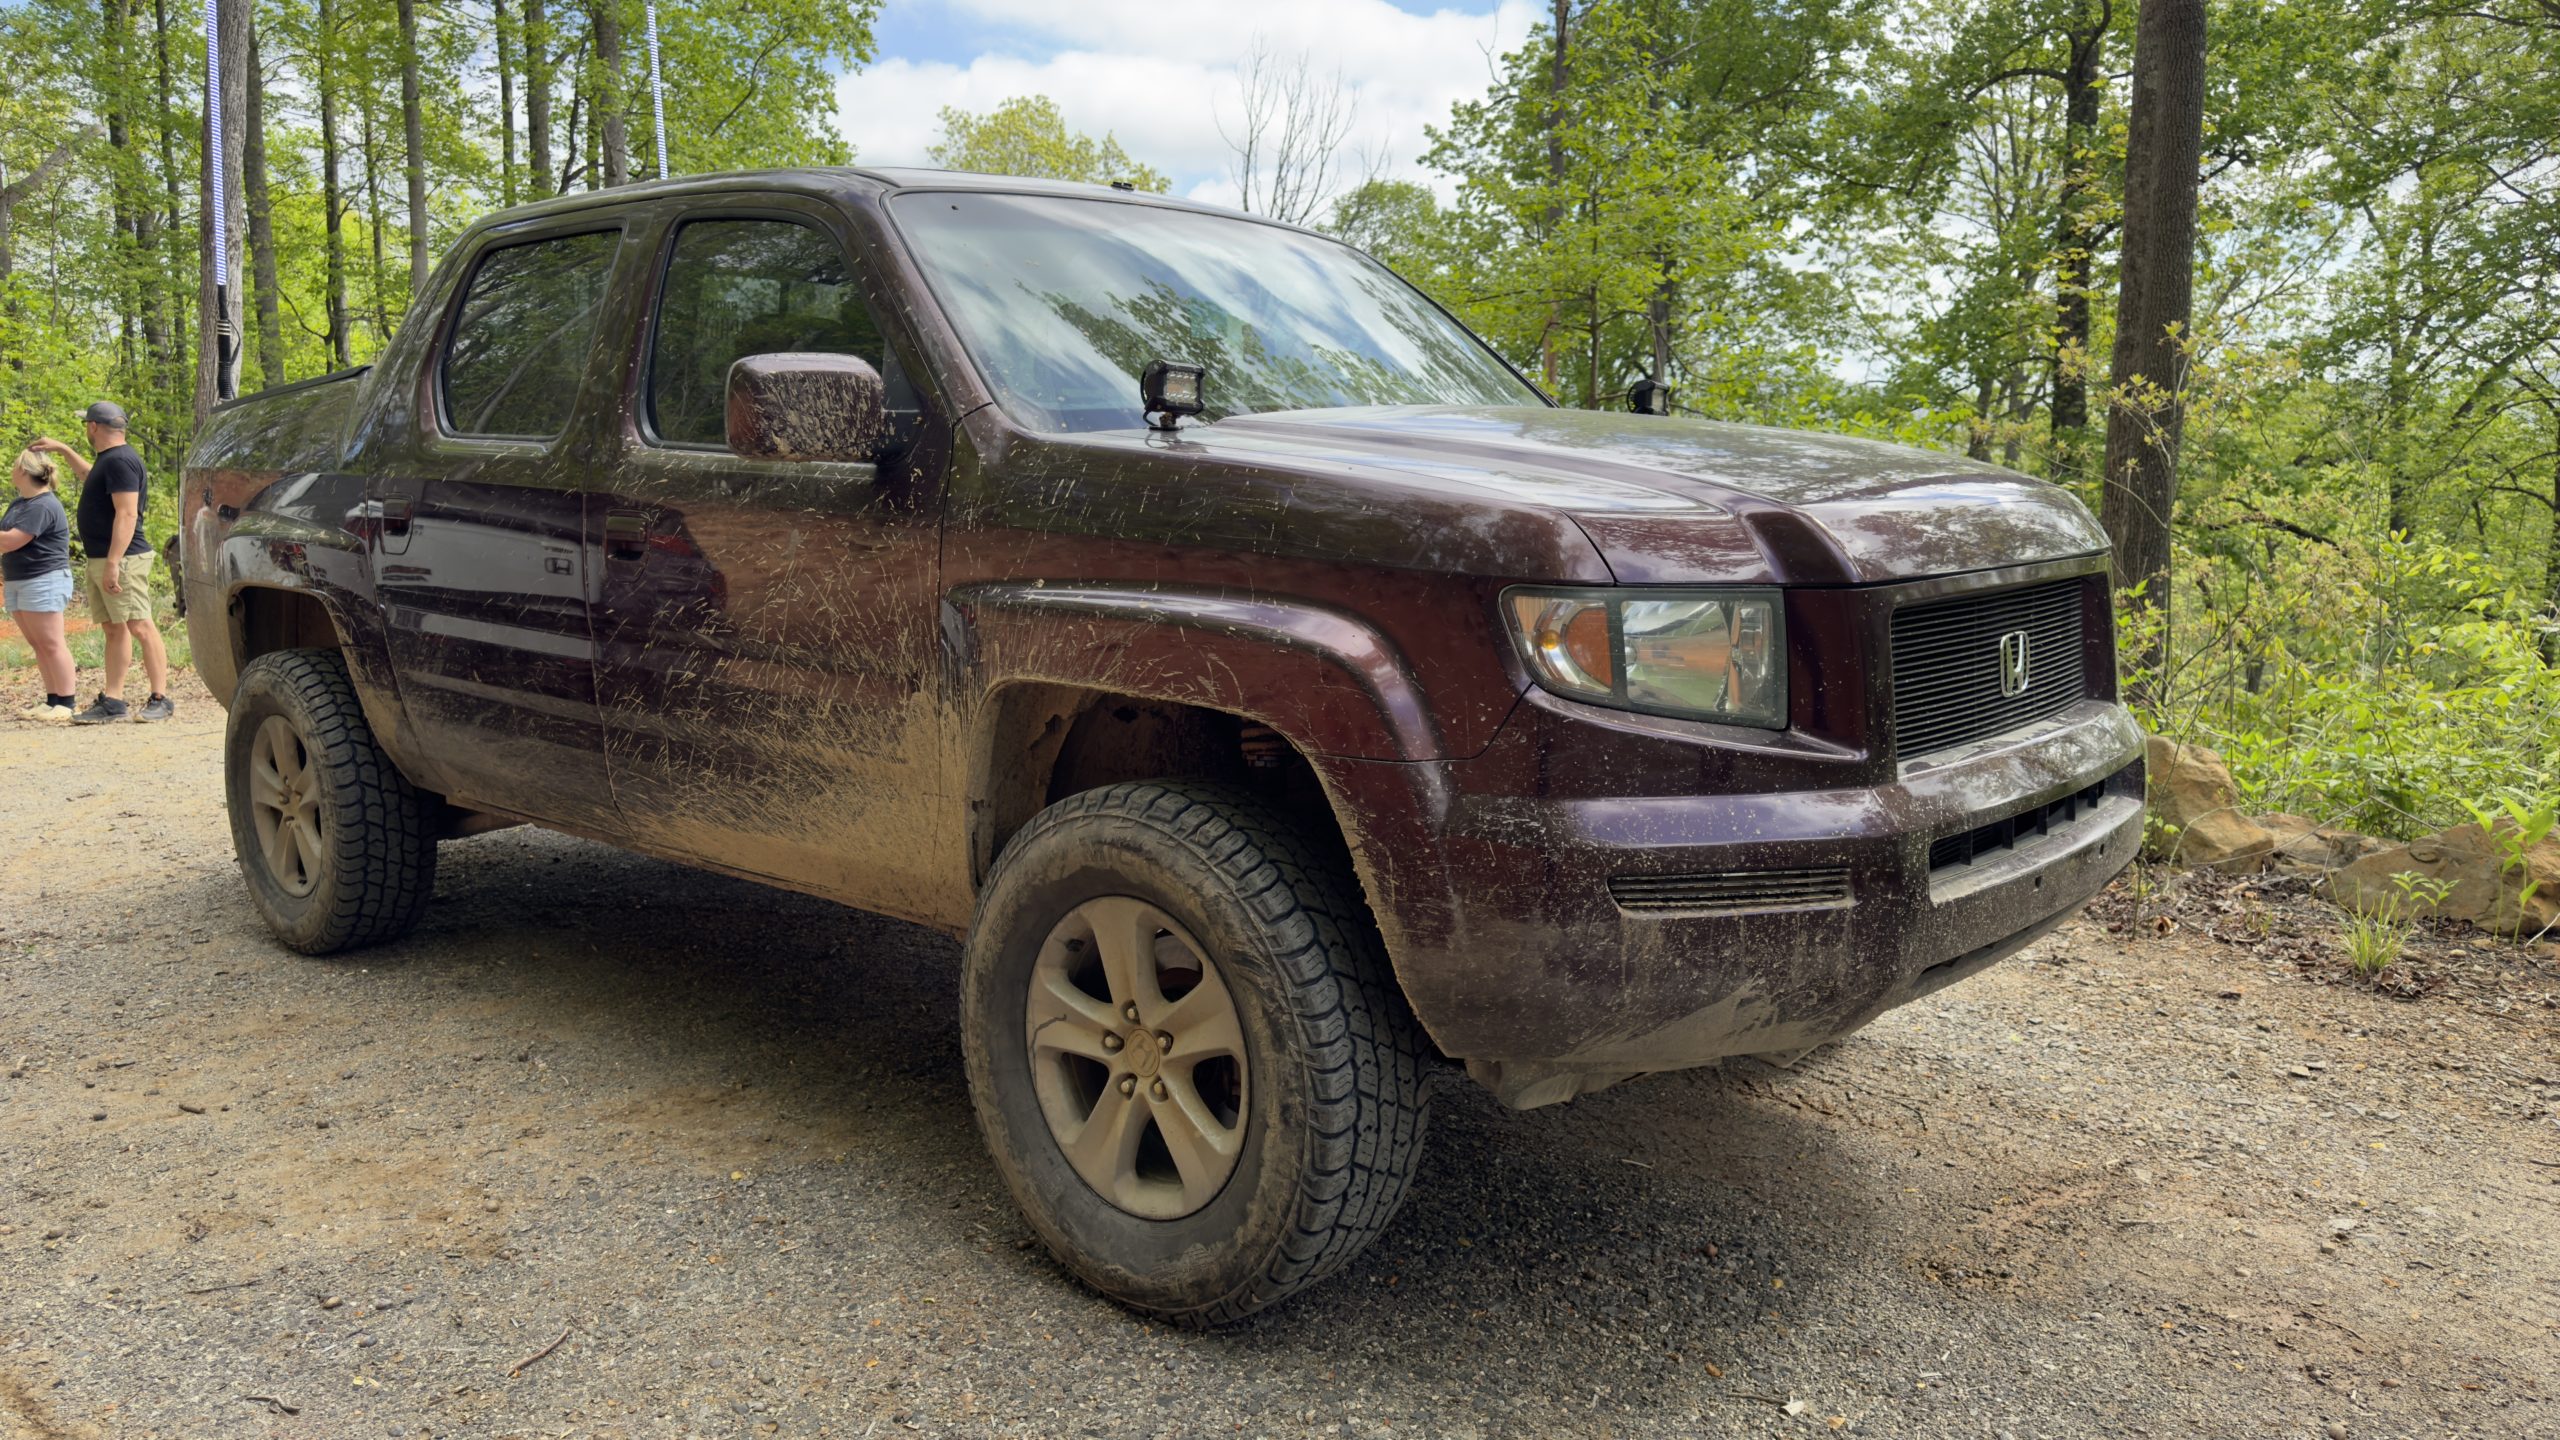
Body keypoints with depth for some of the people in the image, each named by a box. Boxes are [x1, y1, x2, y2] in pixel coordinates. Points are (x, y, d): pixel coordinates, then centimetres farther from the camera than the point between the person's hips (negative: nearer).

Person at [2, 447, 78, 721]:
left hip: (44, 582, -10)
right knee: (38, 645, 9)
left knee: (51, 644, -8)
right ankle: (52, 699, 12)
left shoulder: (42, 506, -17)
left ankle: (66, 703, -5)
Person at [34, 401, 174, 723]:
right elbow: (91, 476, 45)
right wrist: (63, 450, 44)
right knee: (114, 630, 8)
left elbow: (126, 515, -22)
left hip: (123, 561, -10)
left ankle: (160, 700, -9)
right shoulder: (108, 460, 18)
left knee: (140, 627, -9)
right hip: (100, 561, 10)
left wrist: (113, 562, -26)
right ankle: (111, 701, 9)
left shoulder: (120, 460, -14)